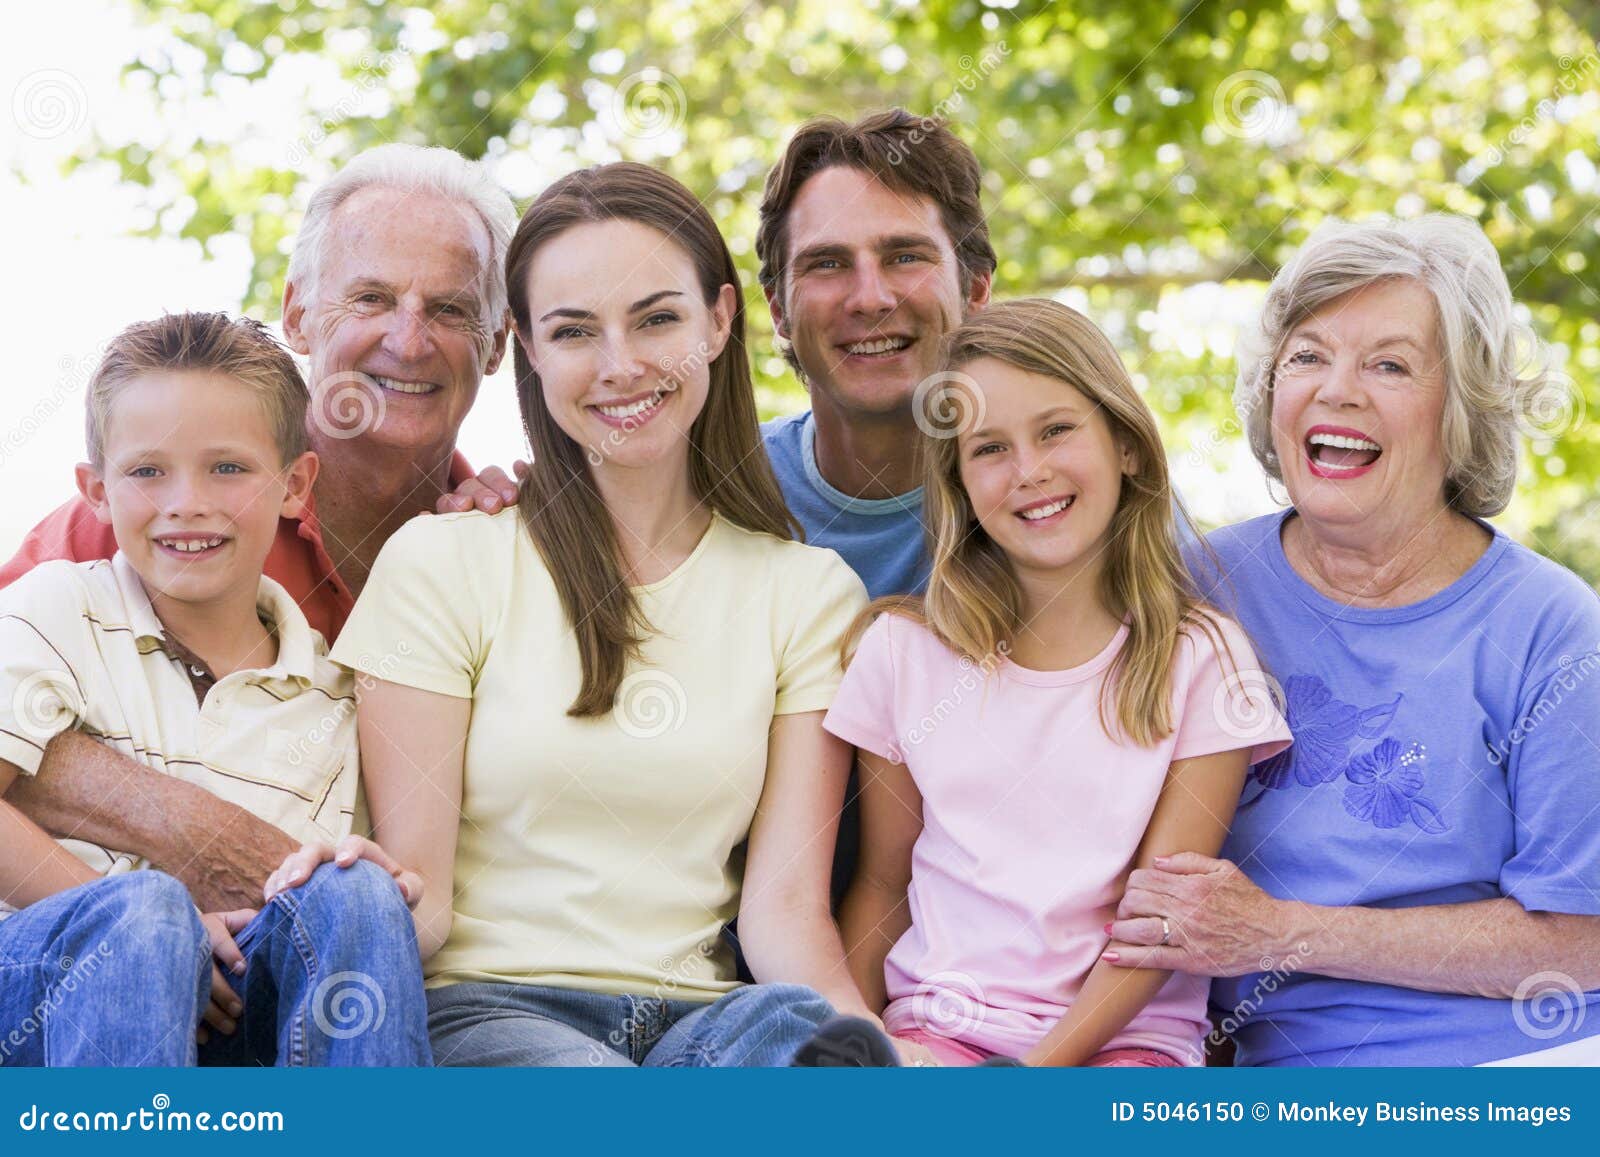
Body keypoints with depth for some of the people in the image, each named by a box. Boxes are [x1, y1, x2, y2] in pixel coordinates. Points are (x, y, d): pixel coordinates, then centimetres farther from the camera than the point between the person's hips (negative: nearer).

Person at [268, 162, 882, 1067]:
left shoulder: (811, 594, 11)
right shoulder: (442, 562, 4)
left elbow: (785, 904, 1)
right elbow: (423, 897, -1)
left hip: (698, 1017, 2)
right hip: (488, 1006, -2)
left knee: (794, 1025, -35)